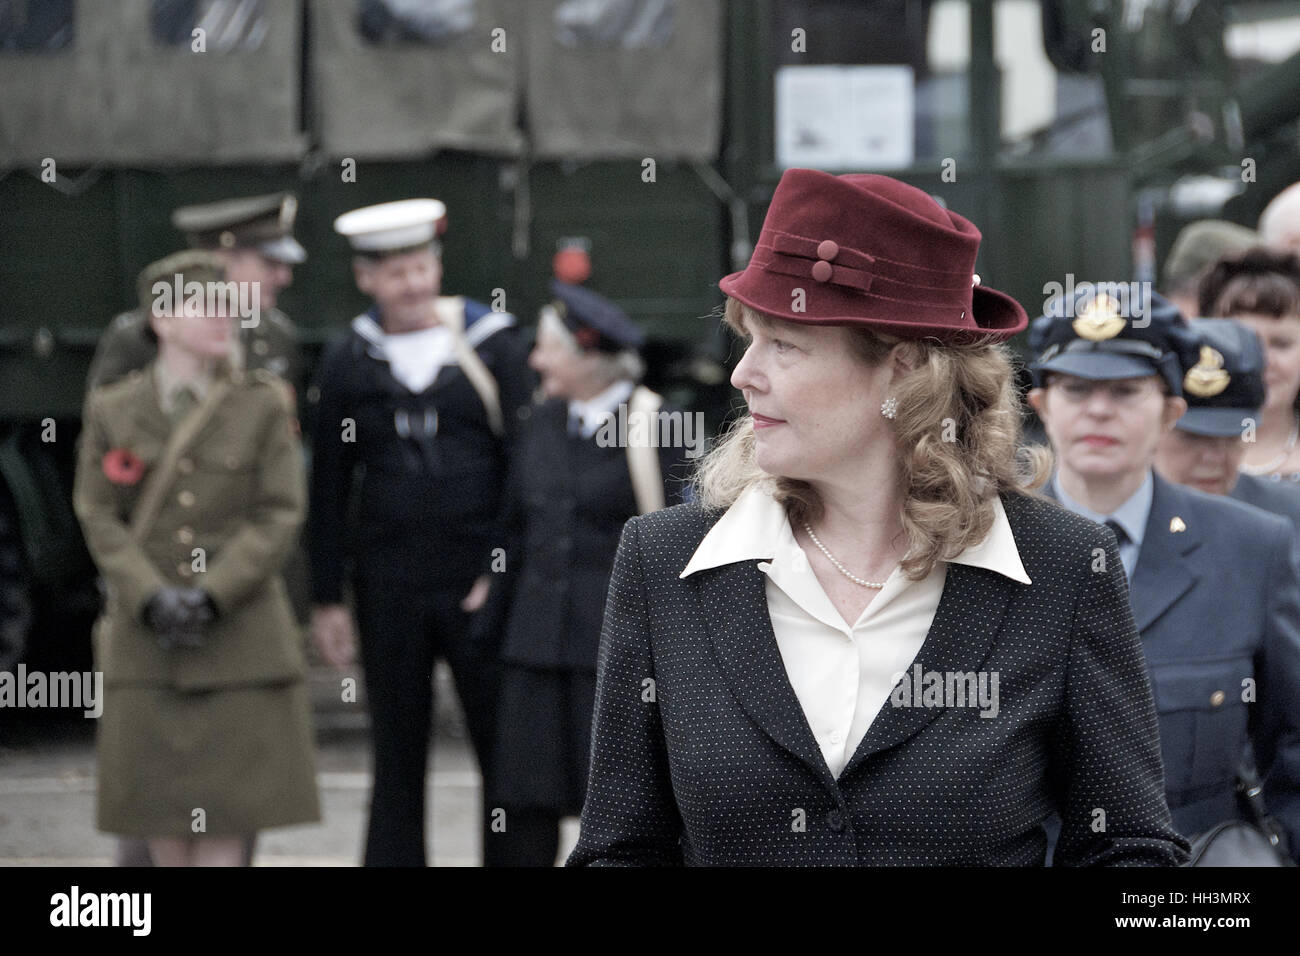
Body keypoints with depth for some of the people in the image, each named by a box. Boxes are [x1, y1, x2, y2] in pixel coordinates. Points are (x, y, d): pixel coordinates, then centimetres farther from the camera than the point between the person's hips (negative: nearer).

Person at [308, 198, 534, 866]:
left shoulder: (494, 348, 2)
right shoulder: (347, 364, 6)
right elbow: (328, 490, 8)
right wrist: (326, 598, 5)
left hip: (478, 585, -1)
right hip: (388, 591, 1)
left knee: (505, 754, -2)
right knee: (397, 769, 6)